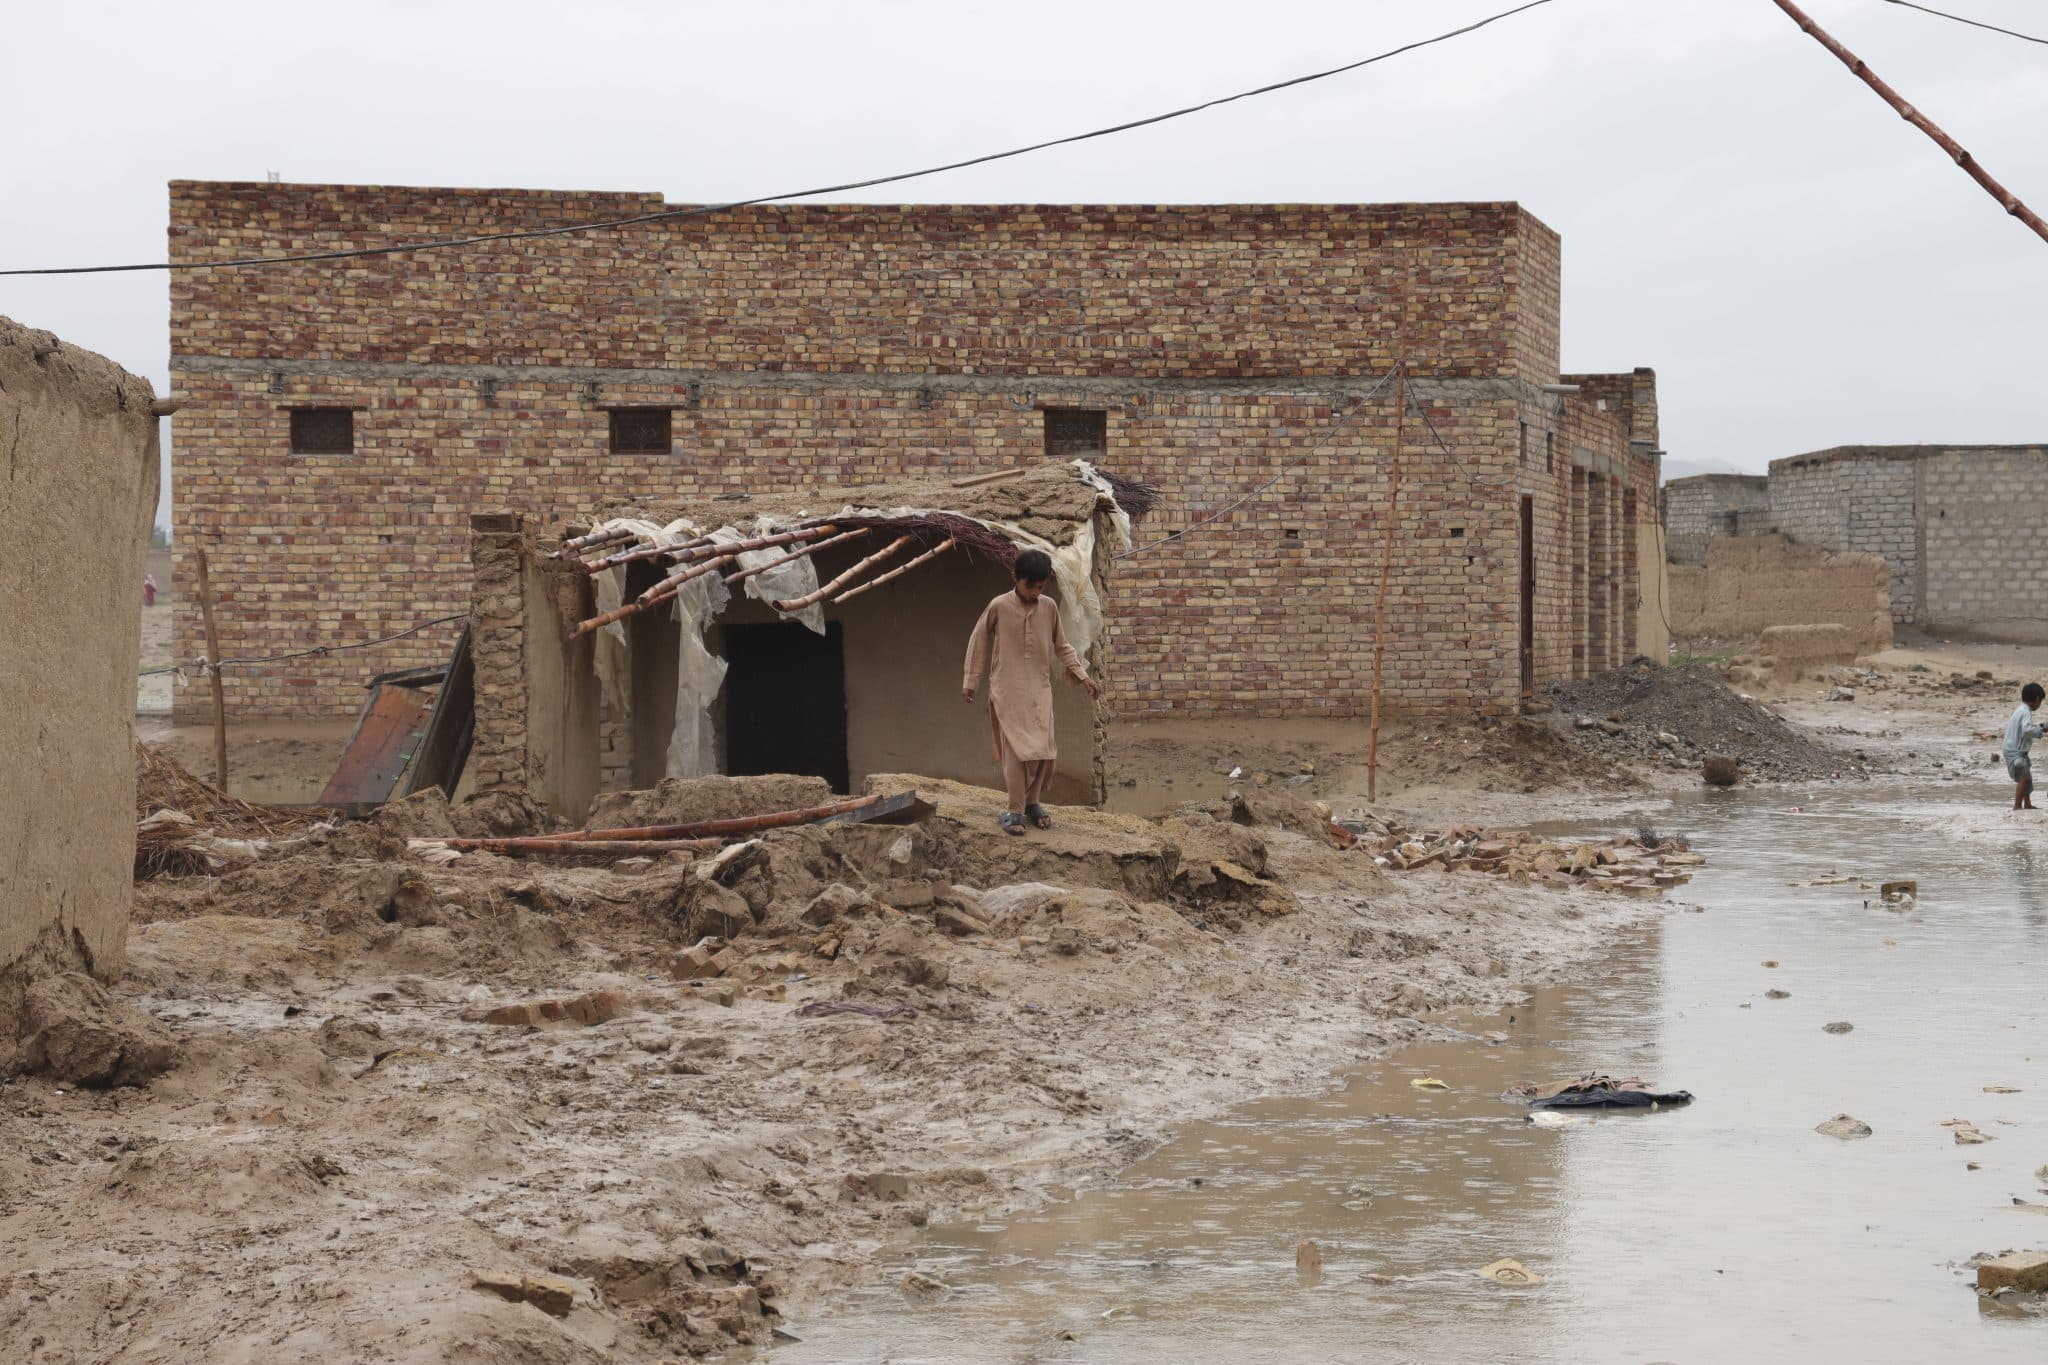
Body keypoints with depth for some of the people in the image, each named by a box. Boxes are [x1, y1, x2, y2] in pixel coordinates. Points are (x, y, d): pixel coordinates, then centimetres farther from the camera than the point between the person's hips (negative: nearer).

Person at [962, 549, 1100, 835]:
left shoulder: (1049, 608, 2)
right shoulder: (999, 607, -8)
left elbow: (1061, 646, 15)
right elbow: (978, 642, 4)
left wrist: (1082, 675, 8)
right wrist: (970, 681, 6)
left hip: (1040, 690, 4)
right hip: (1008, 691, -4)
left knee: (1043, 749, 1)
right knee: (1017, 750, -9)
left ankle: (1032, 802, 19)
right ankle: (1015, 810, -3)